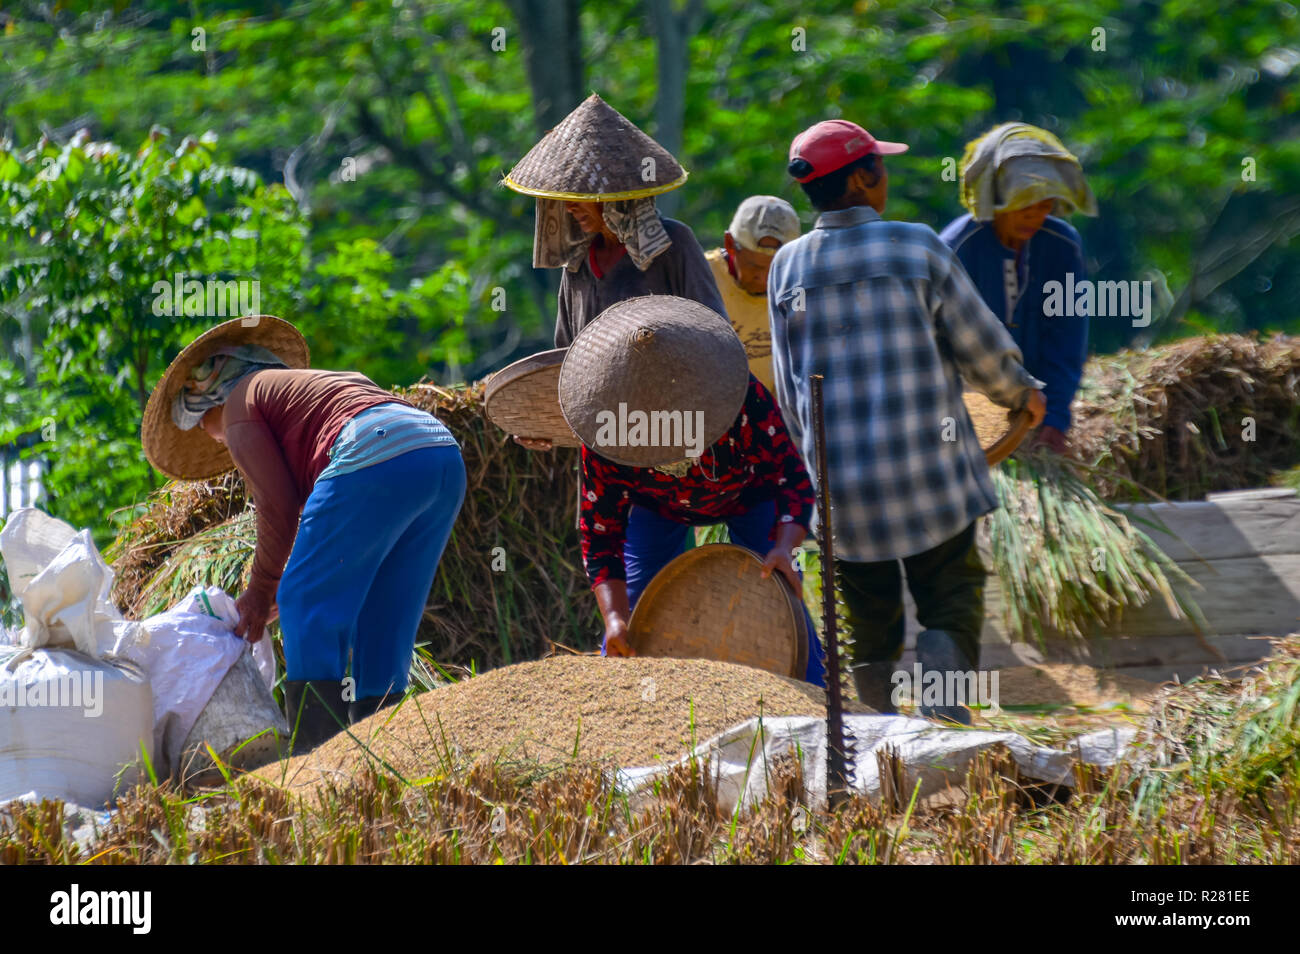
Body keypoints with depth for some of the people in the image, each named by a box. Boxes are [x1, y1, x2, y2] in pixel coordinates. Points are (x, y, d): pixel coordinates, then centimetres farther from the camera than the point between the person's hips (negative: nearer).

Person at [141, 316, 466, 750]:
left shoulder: (240, 407, 15)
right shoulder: (313, 387, 39)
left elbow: (279, 506, 4)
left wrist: (261, 590, 15)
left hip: (377, 462, -8)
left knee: (306, 605, -1)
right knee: (383, 616, 13)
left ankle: (318, 754, -8)